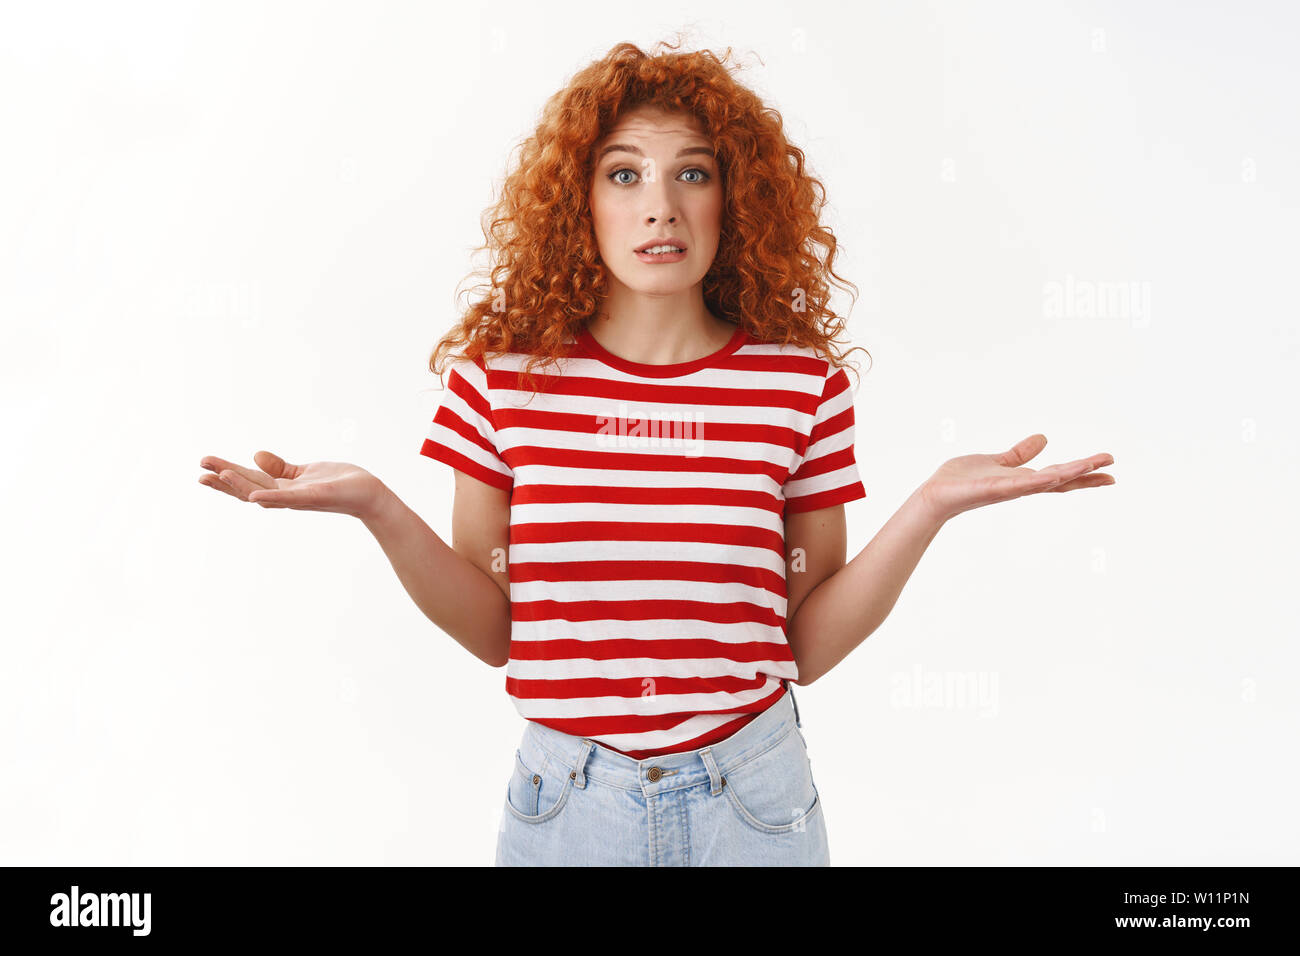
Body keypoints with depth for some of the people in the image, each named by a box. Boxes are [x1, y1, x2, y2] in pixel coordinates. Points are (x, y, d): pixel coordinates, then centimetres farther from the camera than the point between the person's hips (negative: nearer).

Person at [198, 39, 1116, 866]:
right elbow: (491, 629, -2)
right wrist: (377, 508, -15)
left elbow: (808, 643, -3)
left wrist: (930, 508, -14)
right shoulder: (505, 371, -6)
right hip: (567, 798, 0)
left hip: (750, 799, 0)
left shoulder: (801, 383, -6)